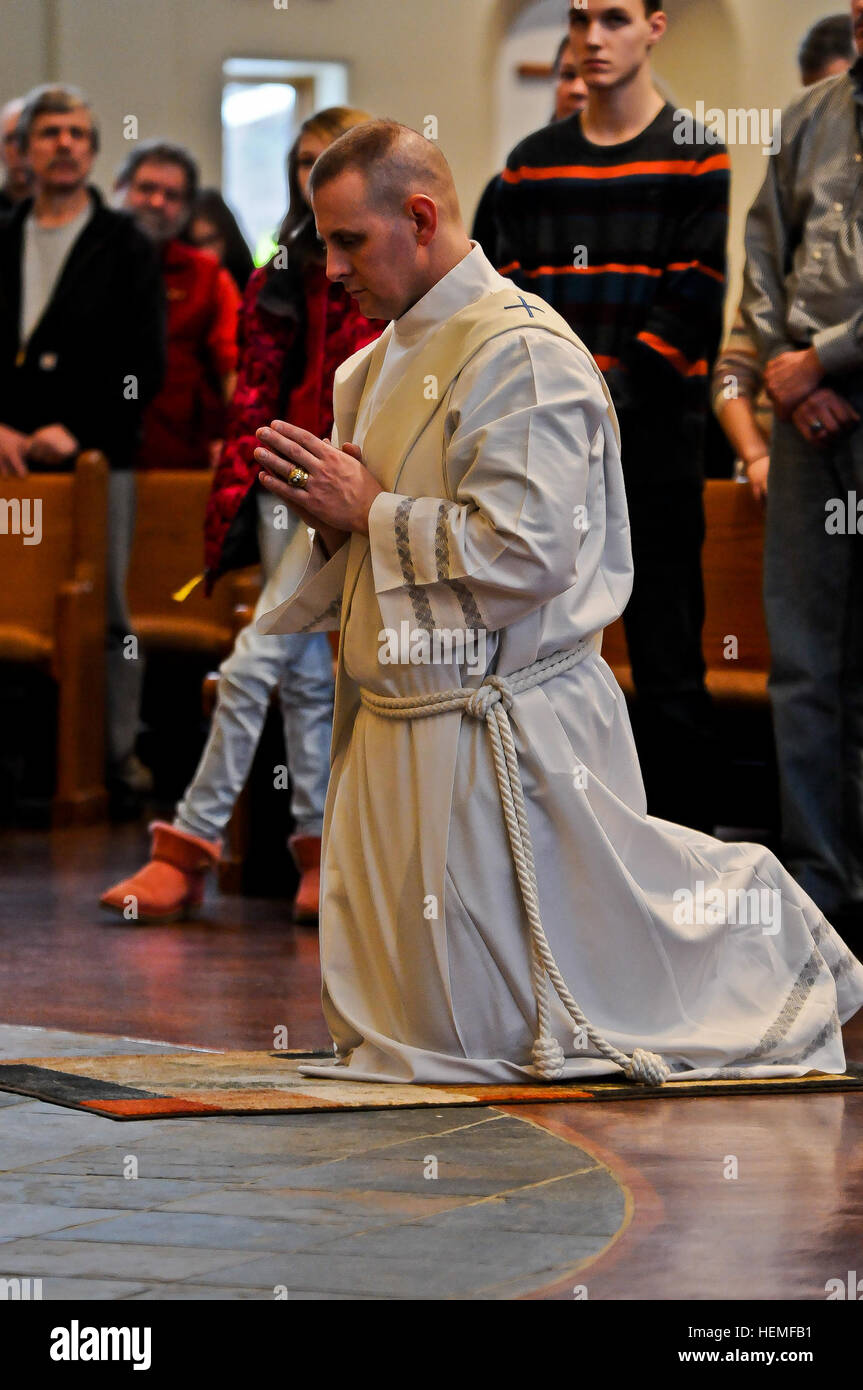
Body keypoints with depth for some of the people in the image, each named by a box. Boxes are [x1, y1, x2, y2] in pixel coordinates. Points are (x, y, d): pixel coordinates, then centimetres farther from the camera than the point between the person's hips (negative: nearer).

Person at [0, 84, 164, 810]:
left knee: (106, 611, -2)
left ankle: (117, 751, 3)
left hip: (99, 457, -2)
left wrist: (76, 430, -9)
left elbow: (145, 367, -1)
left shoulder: (126, 247, 5)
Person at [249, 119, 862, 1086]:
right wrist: (328, 520, -1)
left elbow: (518, 555, -23)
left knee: (491, 1035, -3)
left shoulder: (524, 354, -14)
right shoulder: (377, 367, 14)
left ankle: (759, 926, 17)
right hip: (393, 731, 9)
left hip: (499, 734, -9)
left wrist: (369, 510, -14)